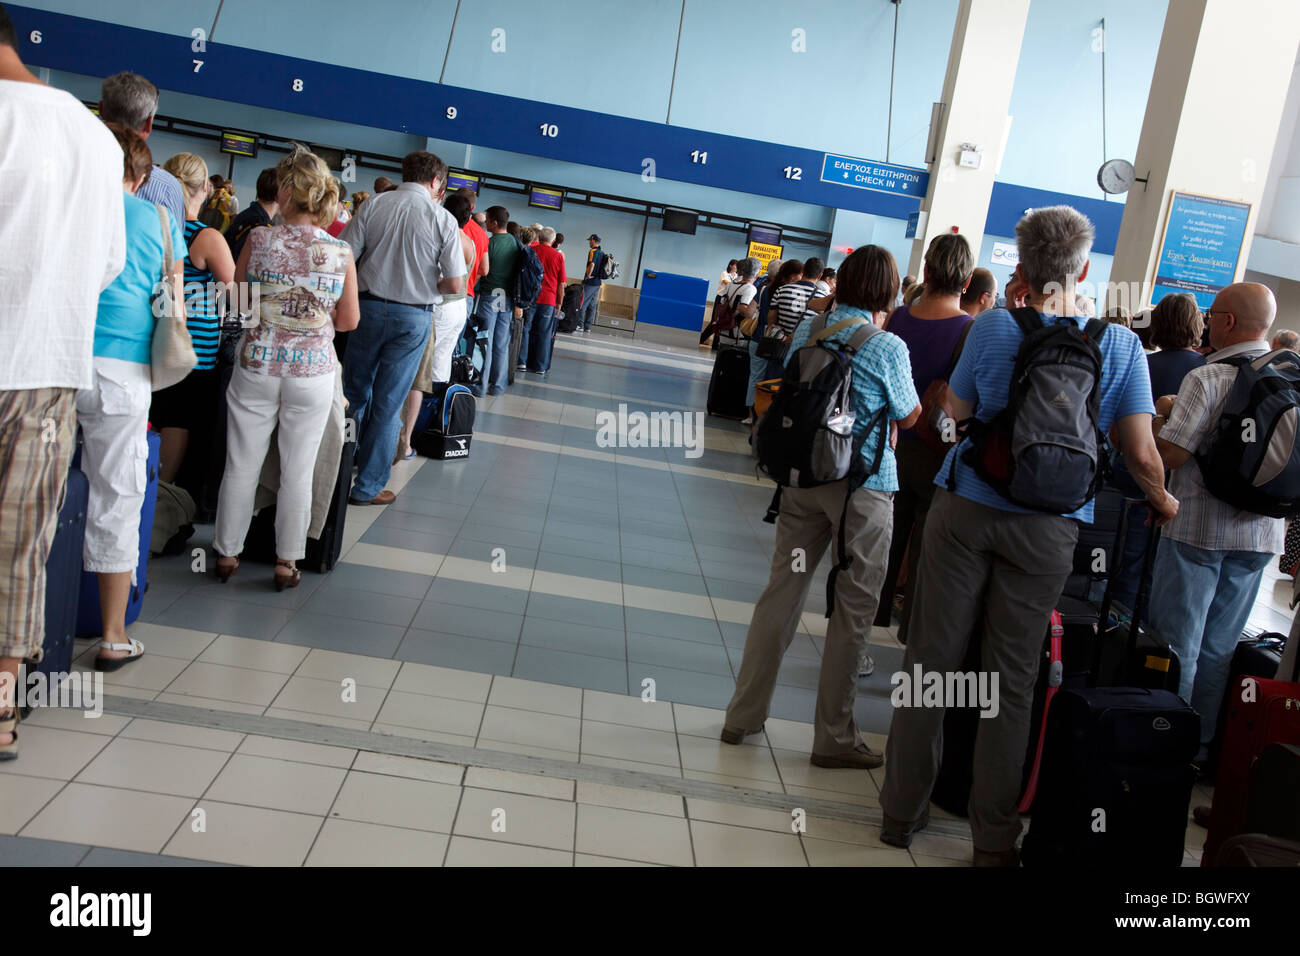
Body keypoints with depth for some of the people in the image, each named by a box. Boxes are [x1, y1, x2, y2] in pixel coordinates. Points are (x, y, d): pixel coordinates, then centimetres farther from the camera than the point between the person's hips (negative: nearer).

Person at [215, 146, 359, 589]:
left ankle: (227, 553, 24)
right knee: (297, 470, 9)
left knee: (242, 465, 12)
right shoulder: (341, 253, -7)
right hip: (313, 372, 0)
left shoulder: (259, 239, -7)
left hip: (257, 365, 0)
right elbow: (349, 320, 1)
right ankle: (286, 561, 17)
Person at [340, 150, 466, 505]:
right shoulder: (443, 219, -7)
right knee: (387, 403, 7)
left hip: (369, 307, 2)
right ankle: (368, 486, 15)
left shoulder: (374, 205, -2)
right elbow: (455, 284, -9)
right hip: (414, 317, -2)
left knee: (355, 391, 19)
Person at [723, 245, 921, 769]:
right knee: (853, 609, 6)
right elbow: (909, 416, 1)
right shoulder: (888, 347, -13)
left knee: (781, 590, 12)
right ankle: (834, 737, 16)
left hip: (804, 477, 5)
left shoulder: (808, 330, 2)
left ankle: (744, 715, 20)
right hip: (862, 487, -5)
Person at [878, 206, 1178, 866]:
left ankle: (903, 811, 20)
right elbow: (1141, 454, -2)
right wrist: (1163, 501, 17)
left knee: (932, 661, 9)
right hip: (1046, 530, 1)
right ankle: (994, 839, 20)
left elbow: (956, 413, 1)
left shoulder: (994, 328, -5)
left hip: (965, 508, 0)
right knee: (1012, 680, 9)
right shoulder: (1120, 345, -2)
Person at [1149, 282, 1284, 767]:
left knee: (1176, 643, 4)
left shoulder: (1207, 378, -15)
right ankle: (1200, 742, 25)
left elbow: (1171, 454, -20)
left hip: (1199, 527, -6)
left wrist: (1163, 414, 0)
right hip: (1260, 534, 6)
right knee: (1220, 646, 15)